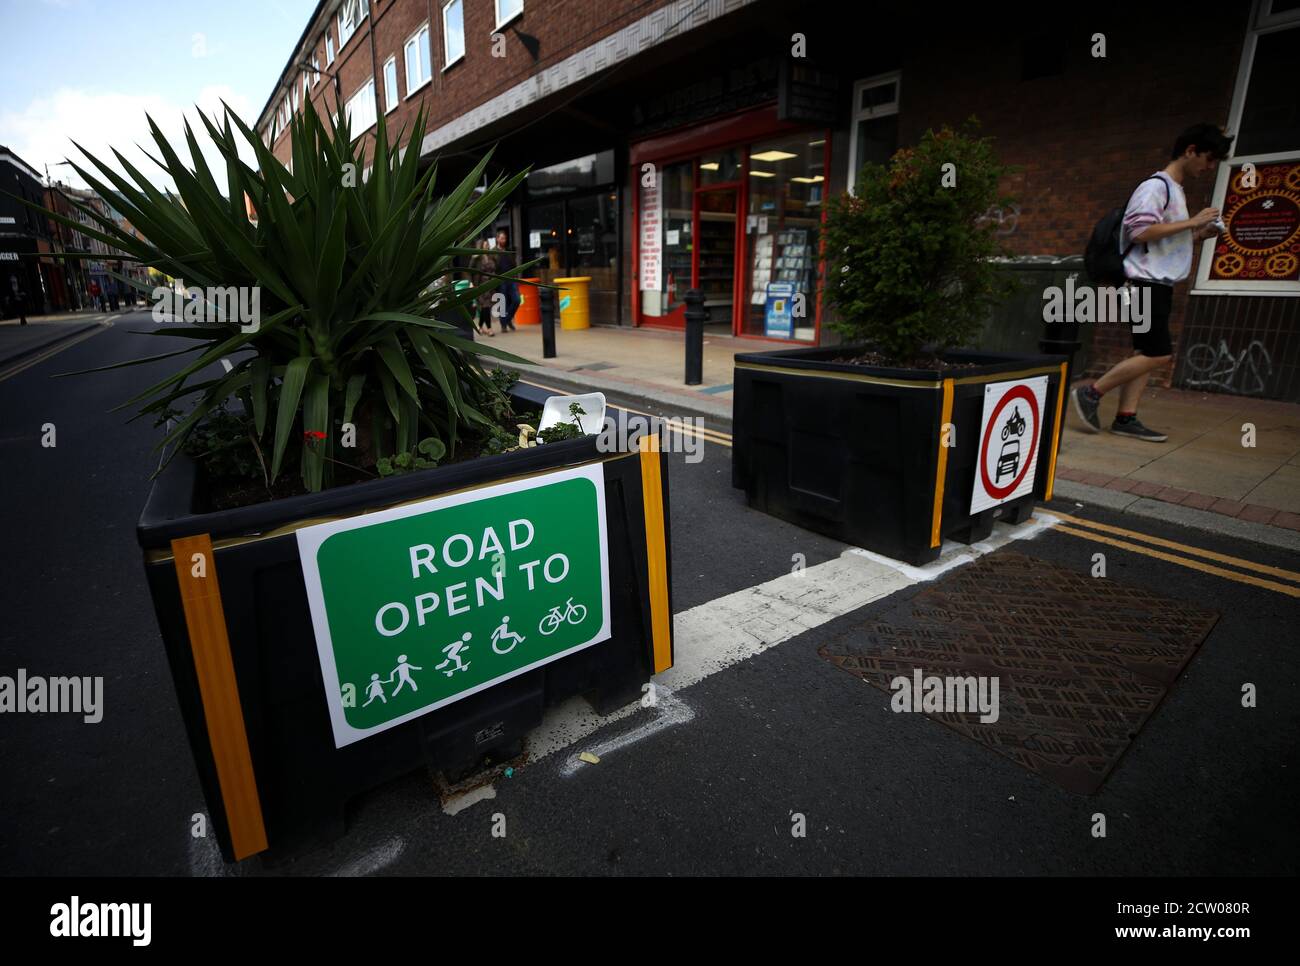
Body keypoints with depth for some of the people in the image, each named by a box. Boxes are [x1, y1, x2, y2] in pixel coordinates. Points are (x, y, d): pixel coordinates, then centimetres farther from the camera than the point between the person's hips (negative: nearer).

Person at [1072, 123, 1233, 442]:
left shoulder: (1175, 190, 21)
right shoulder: (1156, 186, -8)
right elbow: (1141, 232, -20)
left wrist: (1200, 234, 12)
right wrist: (1191, 222, -13)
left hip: (1159, 286, 10)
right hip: (1146, 284, -10)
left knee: (1147, 354, 3)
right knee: (1158, 354, -12)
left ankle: (1125, 418, 2)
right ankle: (1090, 393, -6)